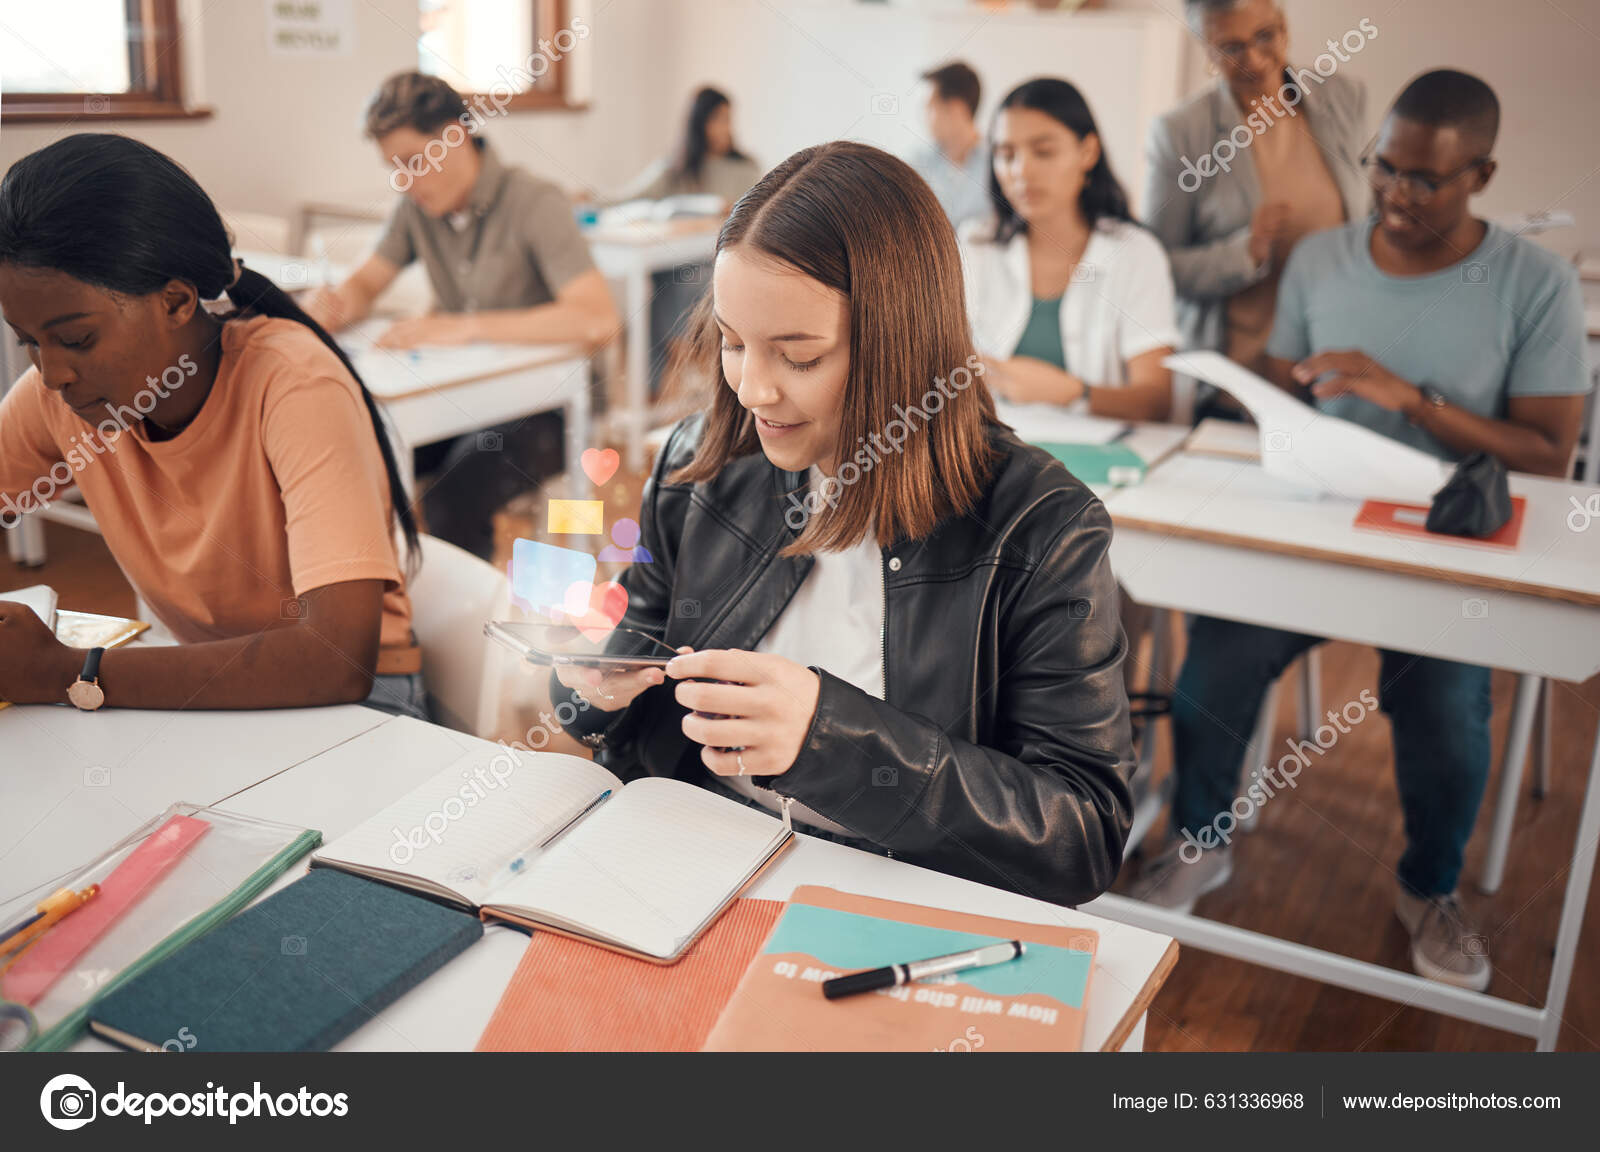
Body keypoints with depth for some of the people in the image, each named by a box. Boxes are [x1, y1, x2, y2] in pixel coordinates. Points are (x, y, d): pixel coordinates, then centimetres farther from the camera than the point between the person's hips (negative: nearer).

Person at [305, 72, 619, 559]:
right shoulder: (418, 205, 6)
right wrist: (330, 308, -12)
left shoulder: (533, 202, -15)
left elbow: (597, 318, -28)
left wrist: (466, 326, -32)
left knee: (453, 501, -31)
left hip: (539, 408, -6)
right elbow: (363, 285, 15)